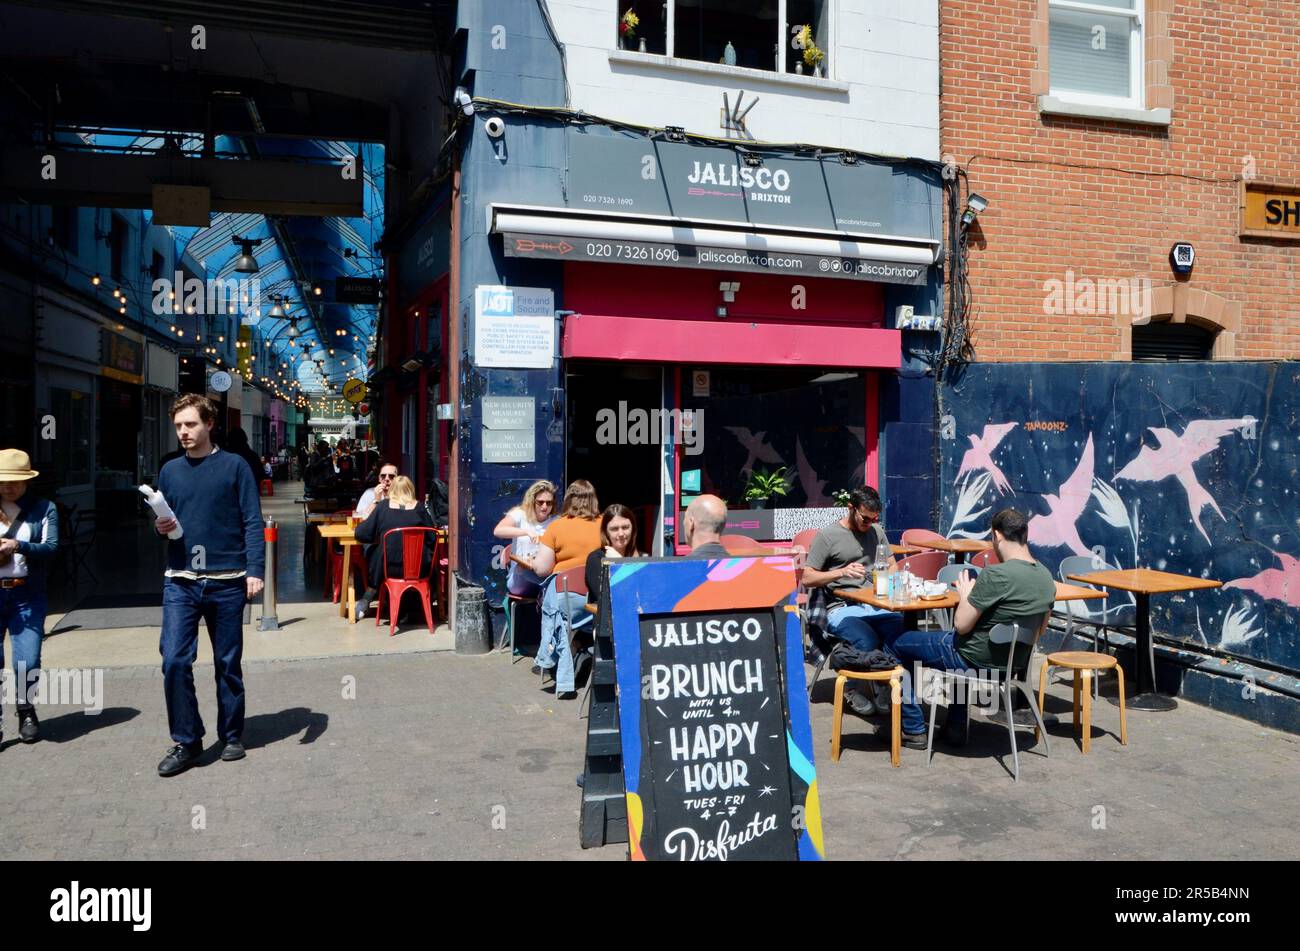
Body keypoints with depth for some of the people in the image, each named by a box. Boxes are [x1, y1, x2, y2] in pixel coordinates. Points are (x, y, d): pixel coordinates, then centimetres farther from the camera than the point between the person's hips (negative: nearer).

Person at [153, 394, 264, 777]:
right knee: (174, 661, -5)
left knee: (228, 663, 8)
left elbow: (252, 522, -4)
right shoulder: (170, 470, 11)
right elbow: (163, 520, 20)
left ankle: (232, 736, 23)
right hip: (180, 581, 3)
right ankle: (186, 741, 9)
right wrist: (159, 526, -4)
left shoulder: (234, 466, 0)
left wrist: (255, 569, -13)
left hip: (226, 581, -3)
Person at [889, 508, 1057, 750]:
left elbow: (961, 625, -22)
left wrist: (965, 595, -3)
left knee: (897, 644, 11)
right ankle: (956, 727, 34)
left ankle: (913, 729, 17)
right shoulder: (1047, 578, -2)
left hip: (975, 660, -8)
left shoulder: (995, 575, -28)